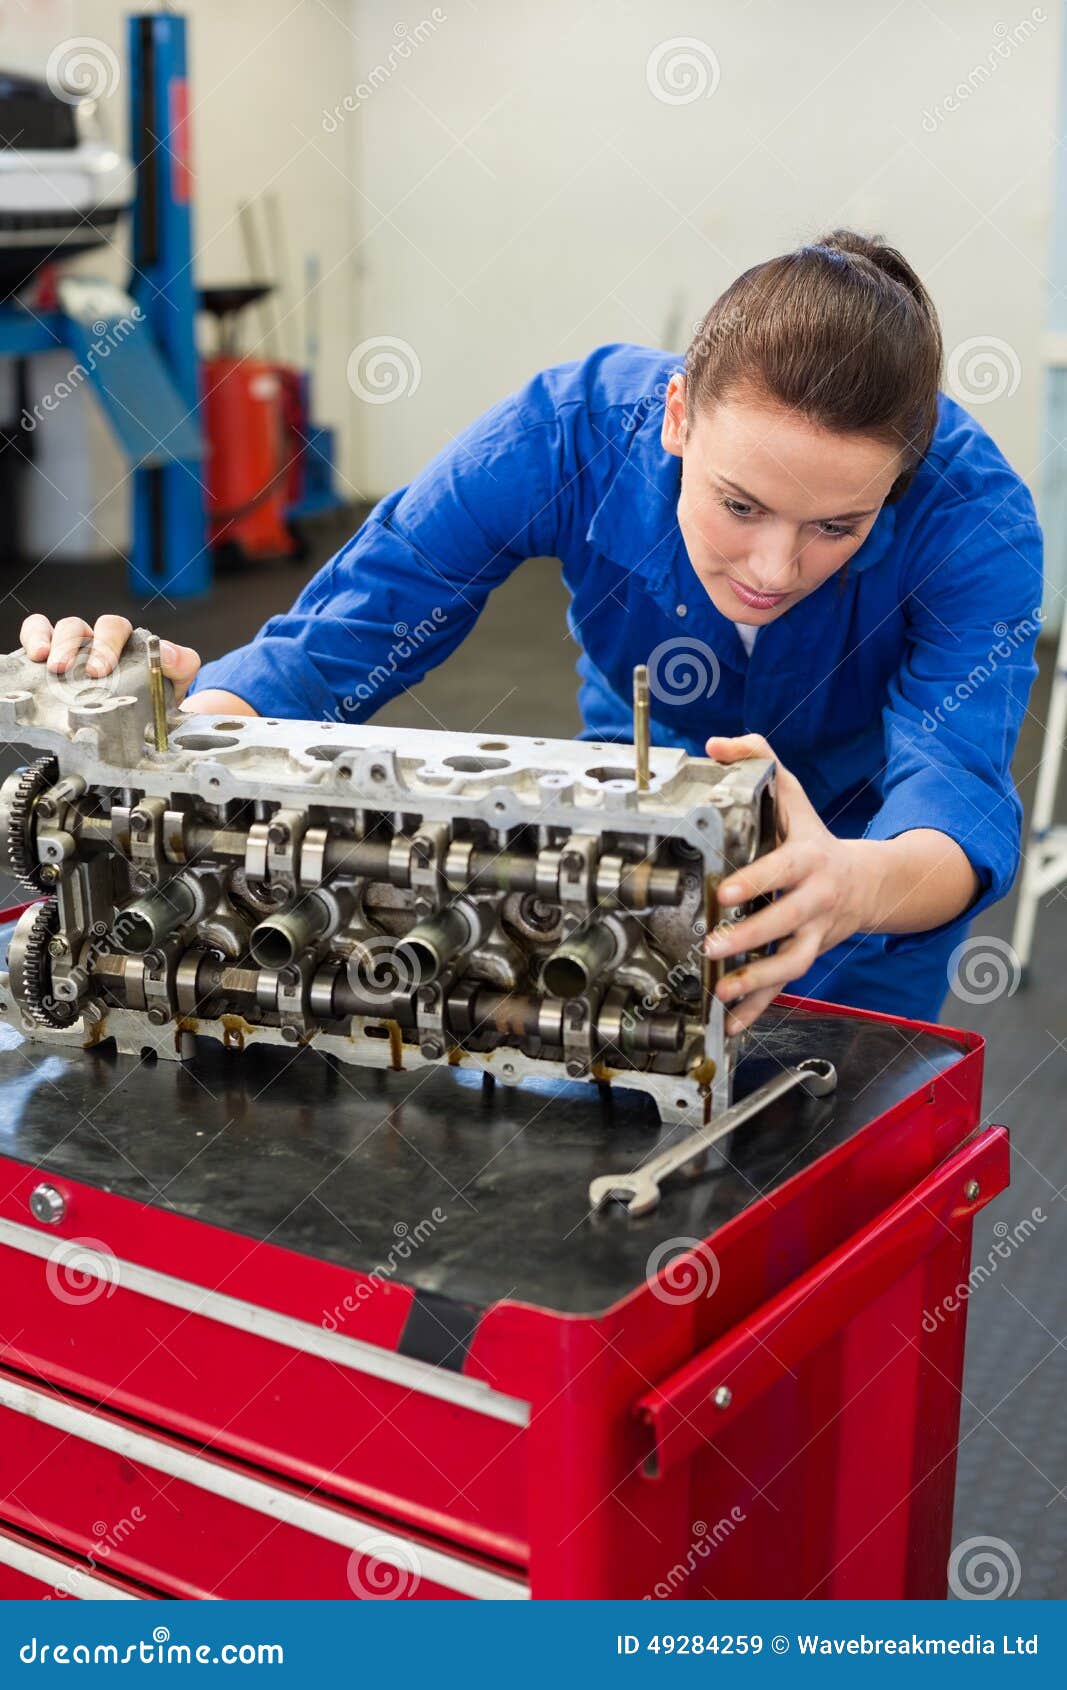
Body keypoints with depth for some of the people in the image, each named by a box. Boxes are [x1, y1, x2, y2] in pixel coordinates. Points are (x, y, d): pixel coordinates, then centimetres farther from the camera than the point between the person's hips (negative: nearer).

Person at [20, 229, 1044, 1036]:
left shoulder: (972, 509, -34)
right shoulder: (573, 431, -32)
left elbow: (959, 788, -46)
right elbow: (331, 647, -32)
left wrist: (856, 884, -70)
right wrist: (178, 715, -54)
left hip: (869, 837, -1)